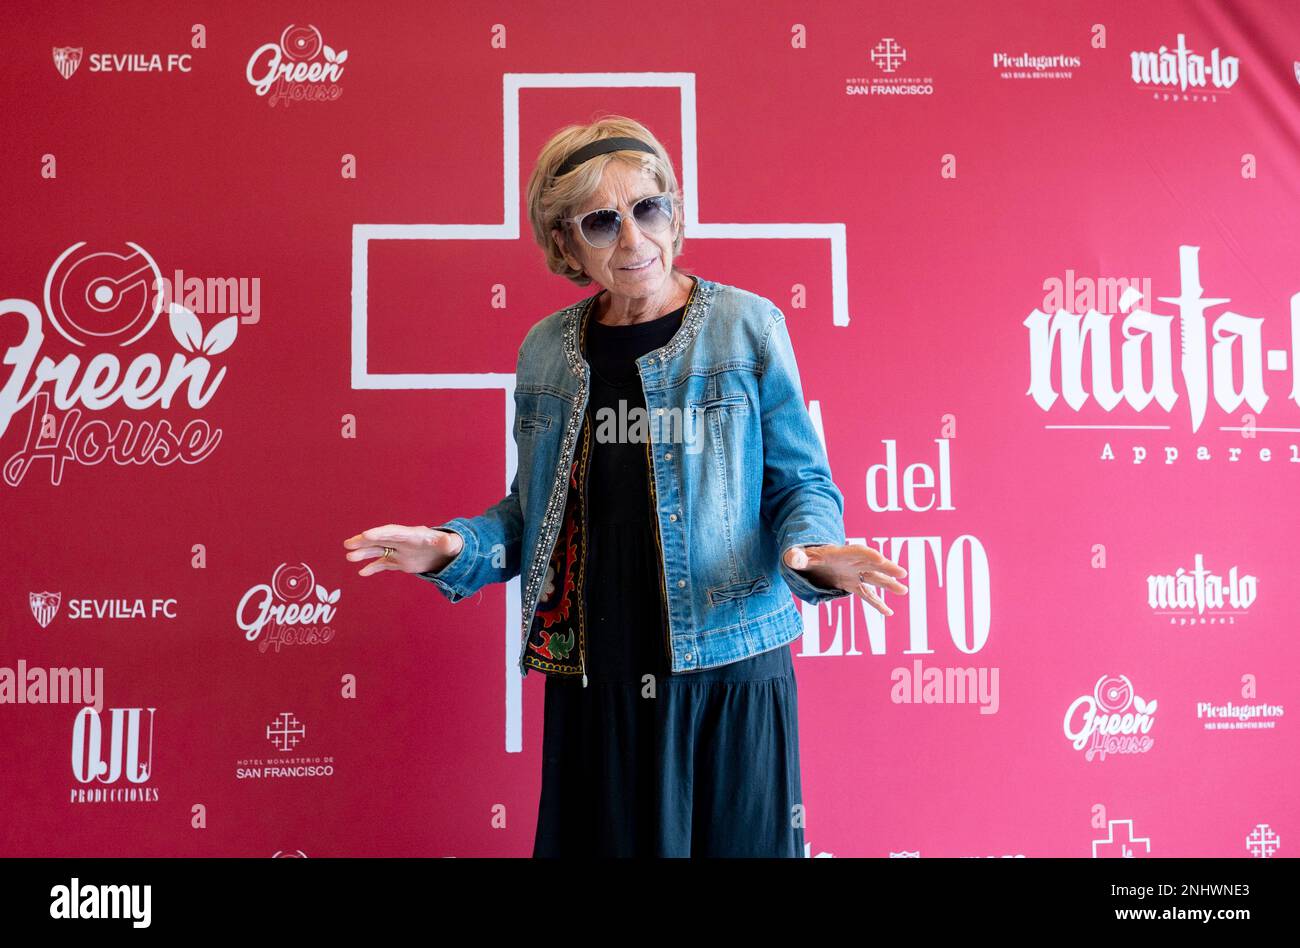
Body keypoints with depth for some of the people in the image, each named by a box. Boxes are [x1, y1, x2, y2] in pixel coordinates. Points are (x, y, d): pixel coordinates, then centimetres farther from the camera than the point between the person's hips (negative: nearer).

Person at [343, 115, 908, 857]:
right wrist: (456, 550, -3)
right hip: (592, 683, 3)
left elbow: (802, 482, 0)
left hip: (728, 672, -3)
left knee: (733, 840, 6)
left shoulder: (747, 327, -3)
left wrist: (812, 552, -21)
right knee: (604, 841, 13)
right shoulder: (545, 352, 7)